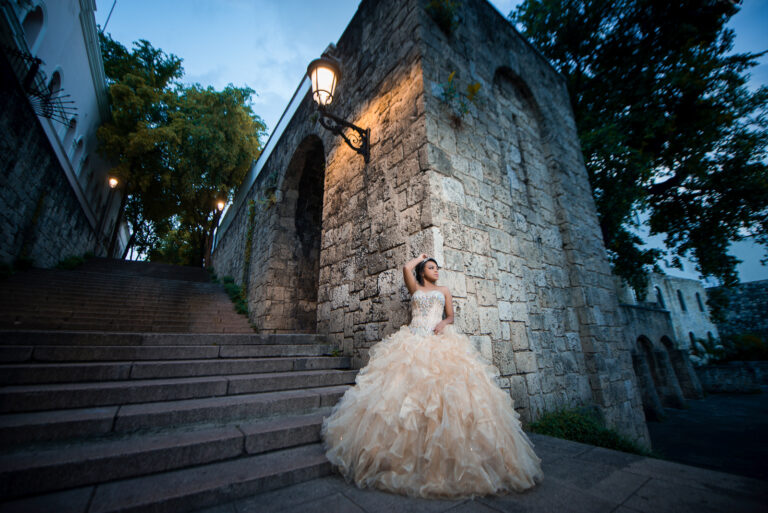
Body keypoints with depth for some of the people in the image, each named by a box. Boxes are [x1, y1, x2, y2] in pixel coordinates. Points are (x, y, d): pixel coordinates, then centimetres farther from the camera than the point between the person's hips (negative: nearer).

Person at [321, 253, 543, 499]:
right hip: (414, 340, 0)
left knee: (445, 389, -14)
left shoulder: (444, 291, 22)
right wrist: (420, 257, 20)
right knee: (406, 385, -13)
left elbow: (451, 316, 16)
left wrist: (443, 322, -7)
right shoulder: (415, 288, 17)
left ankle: (447, 456, -7)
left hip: (441, 341, 1)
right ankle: (408, 455, -4)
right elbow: (406, 268, 2)